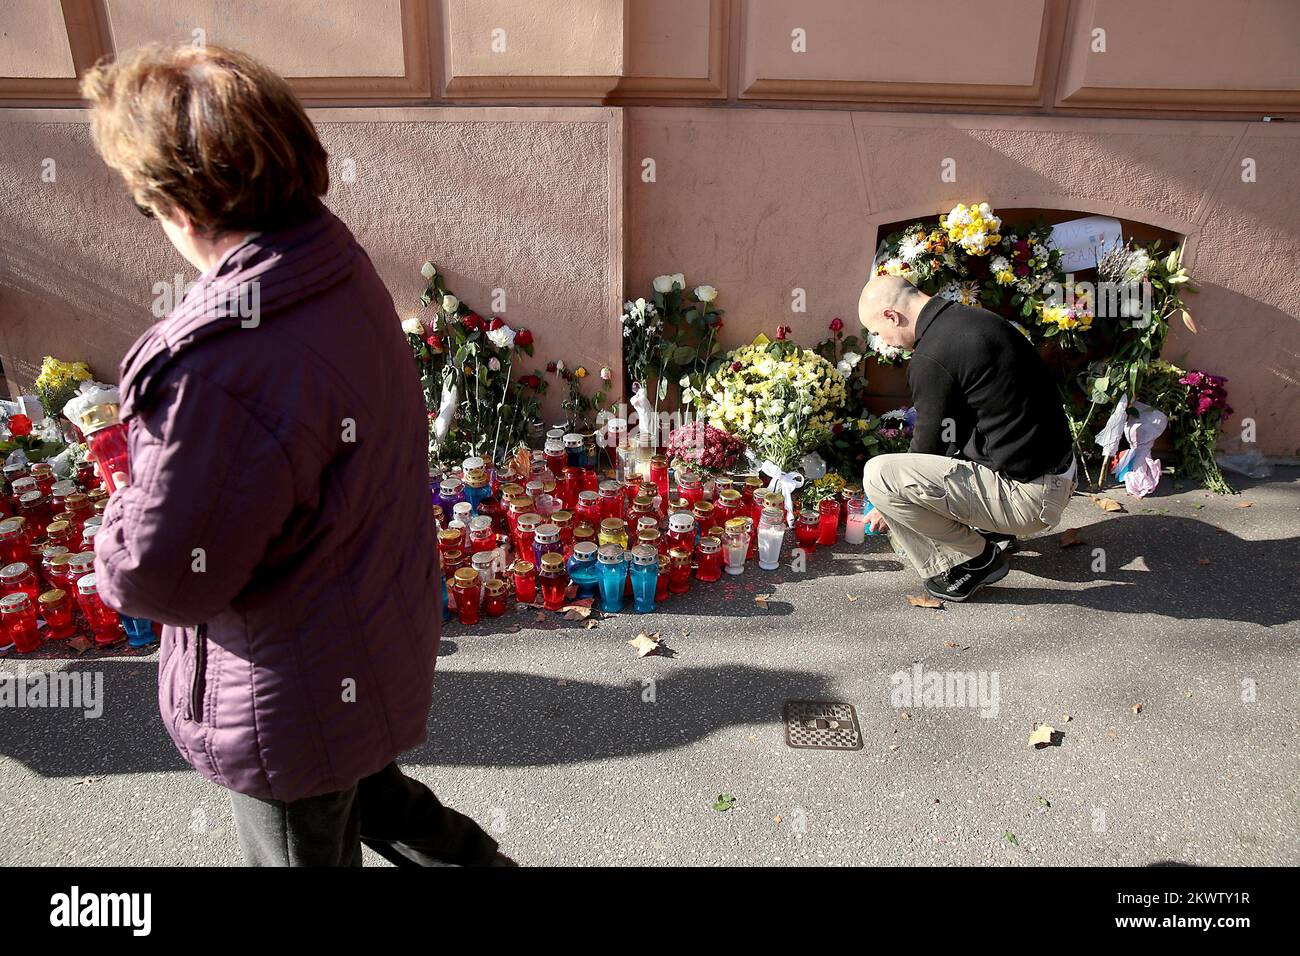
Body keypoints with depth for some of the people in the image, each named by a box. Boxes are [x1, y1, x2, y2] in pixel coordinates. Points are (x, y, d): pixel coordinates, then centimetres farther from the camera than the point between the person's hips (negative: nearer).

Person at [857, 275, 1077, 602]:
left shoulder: (932, 357, -19)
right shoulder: (974, 318, 10)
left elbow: (929, 444, -7)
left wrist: (889, 505, 11)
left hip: (1027, 496, -10)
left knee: (878, 475, -18)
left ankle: (977, 558, -1)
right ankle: (992, 530, 22)